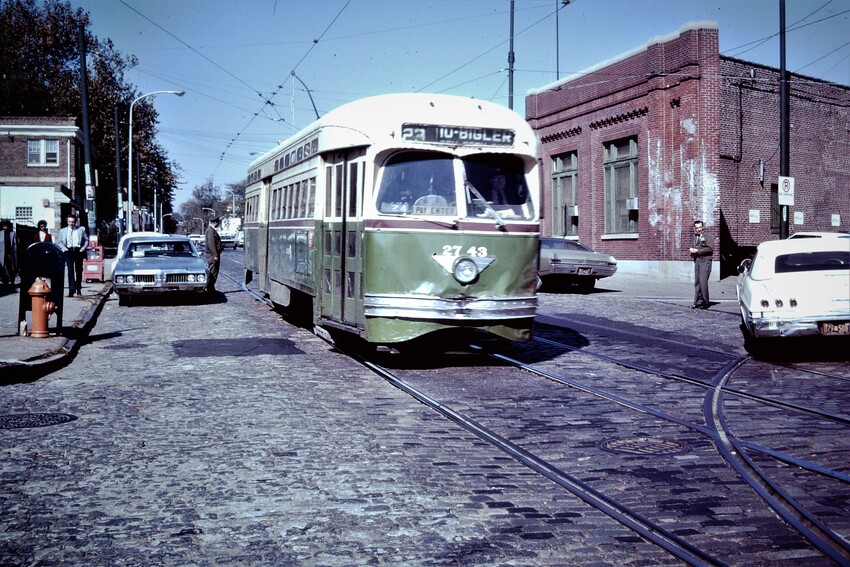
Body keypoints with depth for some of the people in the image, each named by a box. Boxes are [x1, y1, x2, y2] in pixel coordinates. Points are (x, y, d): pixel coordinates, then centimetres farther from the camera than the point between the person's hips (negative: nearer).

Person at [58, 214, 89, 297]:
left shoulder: (81, 229, 9)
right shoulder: (63, 231, 13)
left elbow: (86, 240, 10)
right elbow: (60, 242, 14)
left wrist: (83, 248, -3)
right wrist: (64, 249, -3)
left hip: (78, 251, 1)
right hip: (69, 251, 0)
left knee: (79, 271, 7)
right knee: (70, 271, -10)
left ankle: (78, 289, 22)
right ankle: (71, 290, -15)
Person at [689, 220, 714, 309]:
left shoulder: (708, 236, -3)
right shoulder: (695, 236, 18)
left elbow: (710, 248, -14)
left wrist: (698, 251, -14)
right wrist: (692, 250, 3)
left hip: (705, 261, -7)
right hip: (697, 261, 7)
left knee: (703, 282, -12)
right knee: (697, 282, 6)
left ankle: (705, 303, -3)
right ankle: (697, 302, 11)